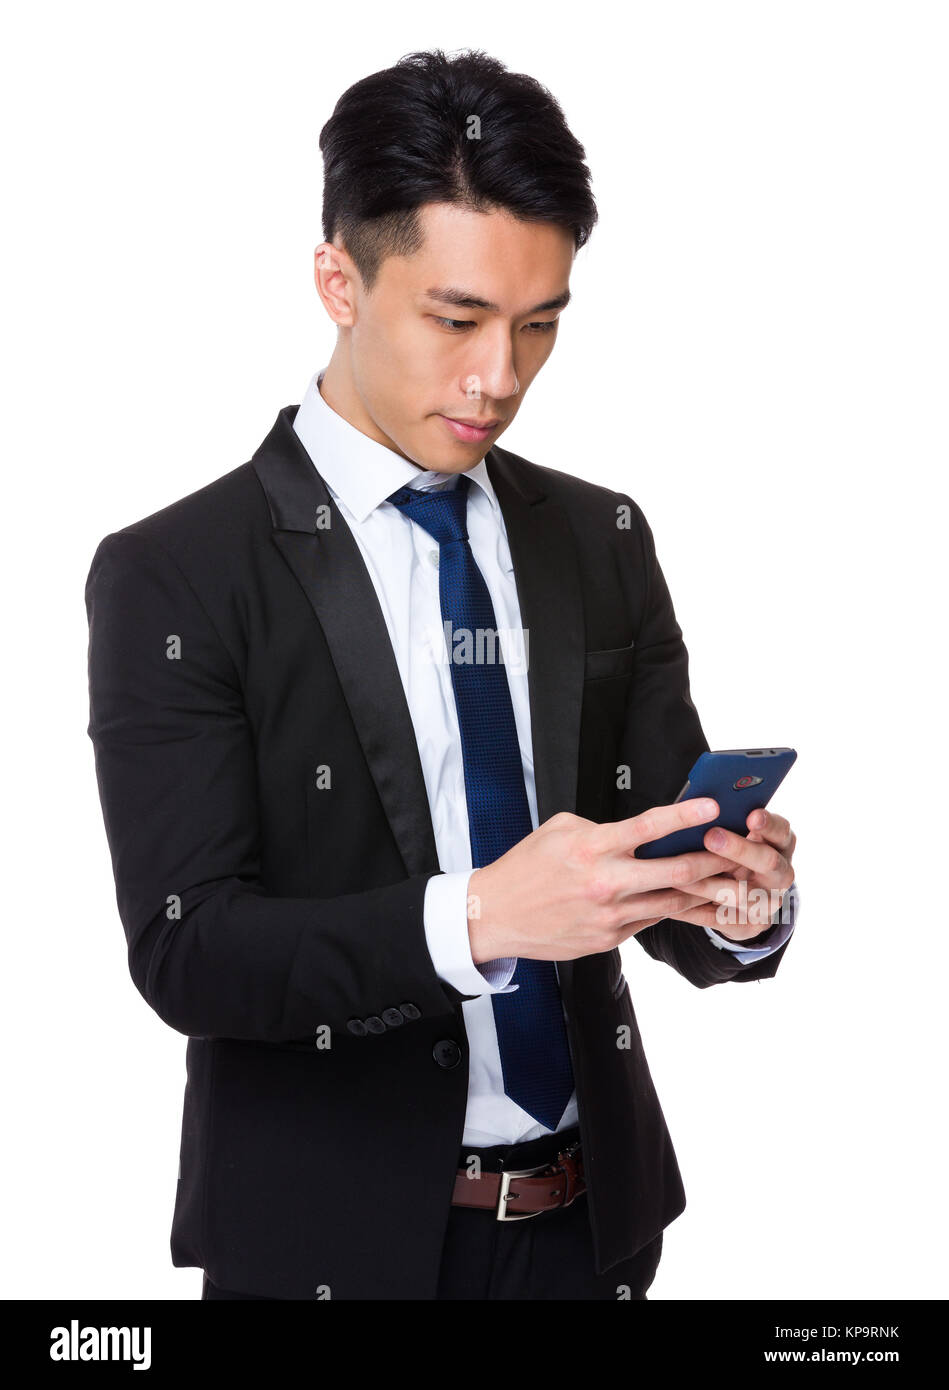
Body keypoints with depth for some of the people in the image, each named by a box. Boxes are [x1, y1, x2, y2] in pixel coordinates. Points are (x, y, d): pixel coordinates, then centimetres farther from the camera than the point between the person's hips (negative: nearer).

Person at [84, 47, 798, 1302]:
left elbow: (649, 879, 2)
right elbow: (185, 950, -17)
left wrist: (739, 902, -21)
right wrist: (472, 919, -32)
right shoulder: (173, 577, -11)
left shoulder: (603, 541, 3)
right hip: (339, 1241, -4)